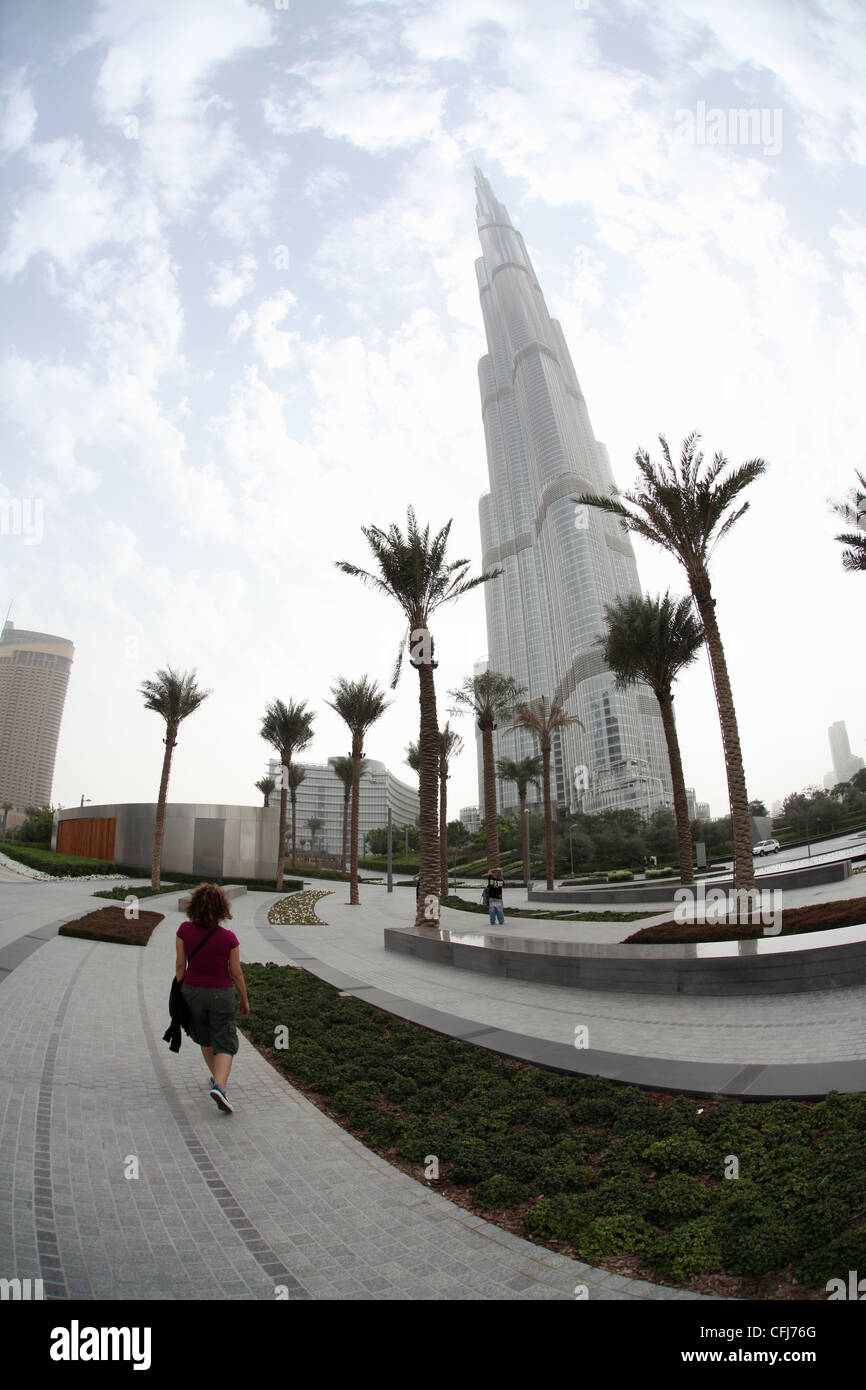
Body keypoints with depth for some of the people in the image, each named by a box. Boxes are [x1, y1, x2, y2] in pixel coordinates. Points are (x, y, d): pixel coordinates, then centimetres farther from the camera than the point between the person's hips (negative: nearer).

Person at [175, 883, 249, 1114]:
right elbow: (236, 974, -9)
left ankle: (217, 1077, 42)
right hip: (221, 994, -3)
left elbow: (180, 965, -5)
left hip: (193, 991, 3)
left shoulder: (184, 930, -13)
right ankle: (219, 1085, -15)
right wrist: (245, 1000, 6)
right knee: (225, 1044, 7)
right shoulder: (228, 938, -17)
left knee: (205, 1038, 26)